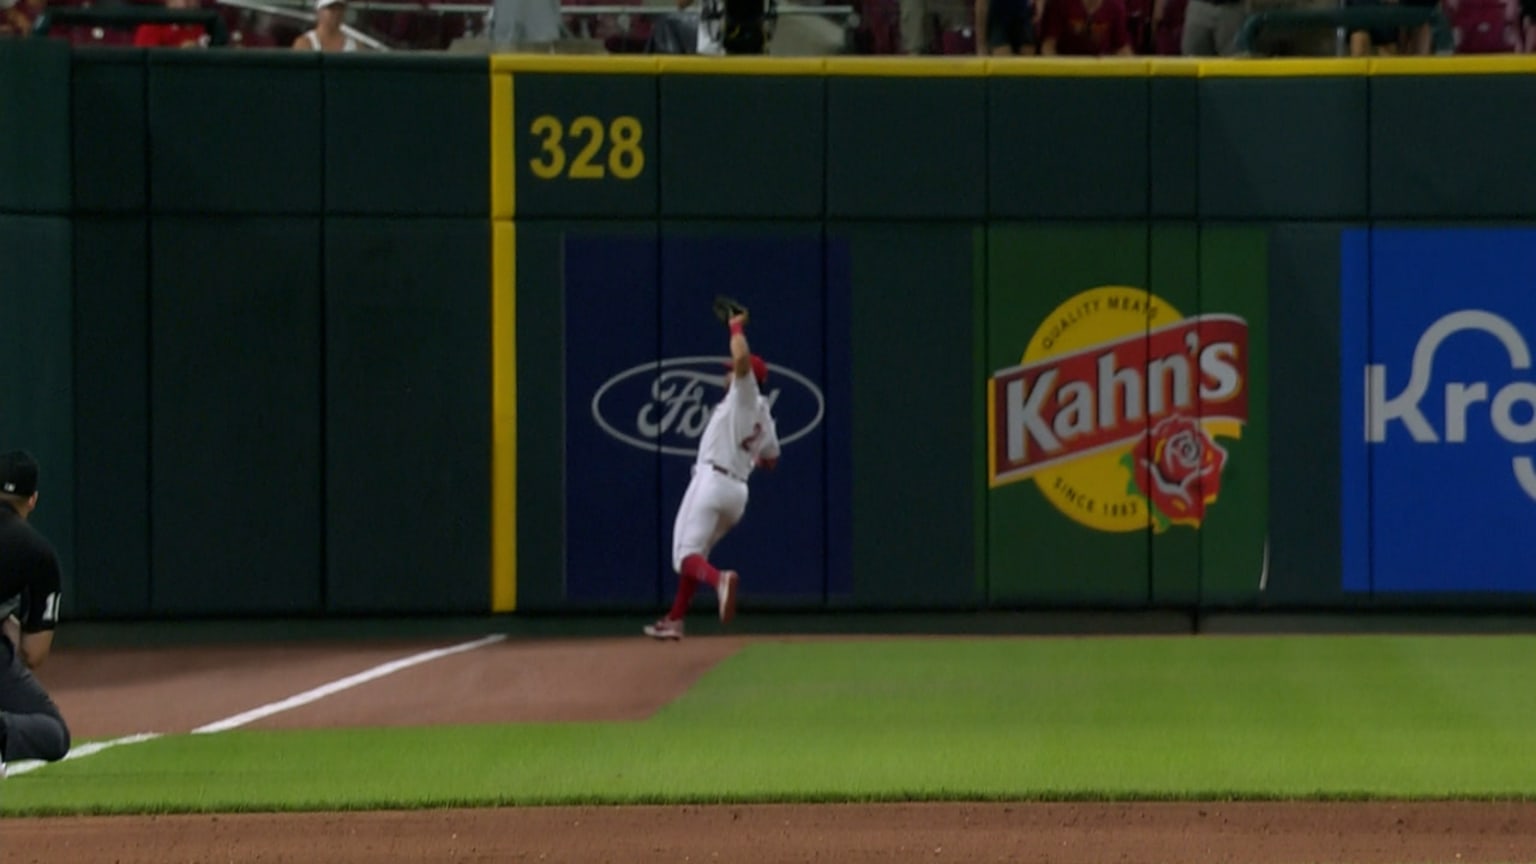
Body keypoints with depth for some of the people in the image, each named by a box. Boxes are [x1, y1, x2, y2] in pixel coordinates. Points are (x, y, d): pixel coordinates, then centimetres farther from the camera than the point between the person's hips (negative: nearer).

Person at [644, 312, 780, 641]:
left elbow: (742, 359, -21)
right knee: (694, 553, 21)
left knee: (686, 554, -17)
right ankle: (675, 620, 22)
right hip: (738, 492, 9)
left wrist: (737, 328, -4)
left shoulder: (744, 396, -2)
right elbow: (770, 460, 29)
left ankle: (720, 579, -45)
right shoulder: (763, 414, 21)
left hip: (712, 478, -9)